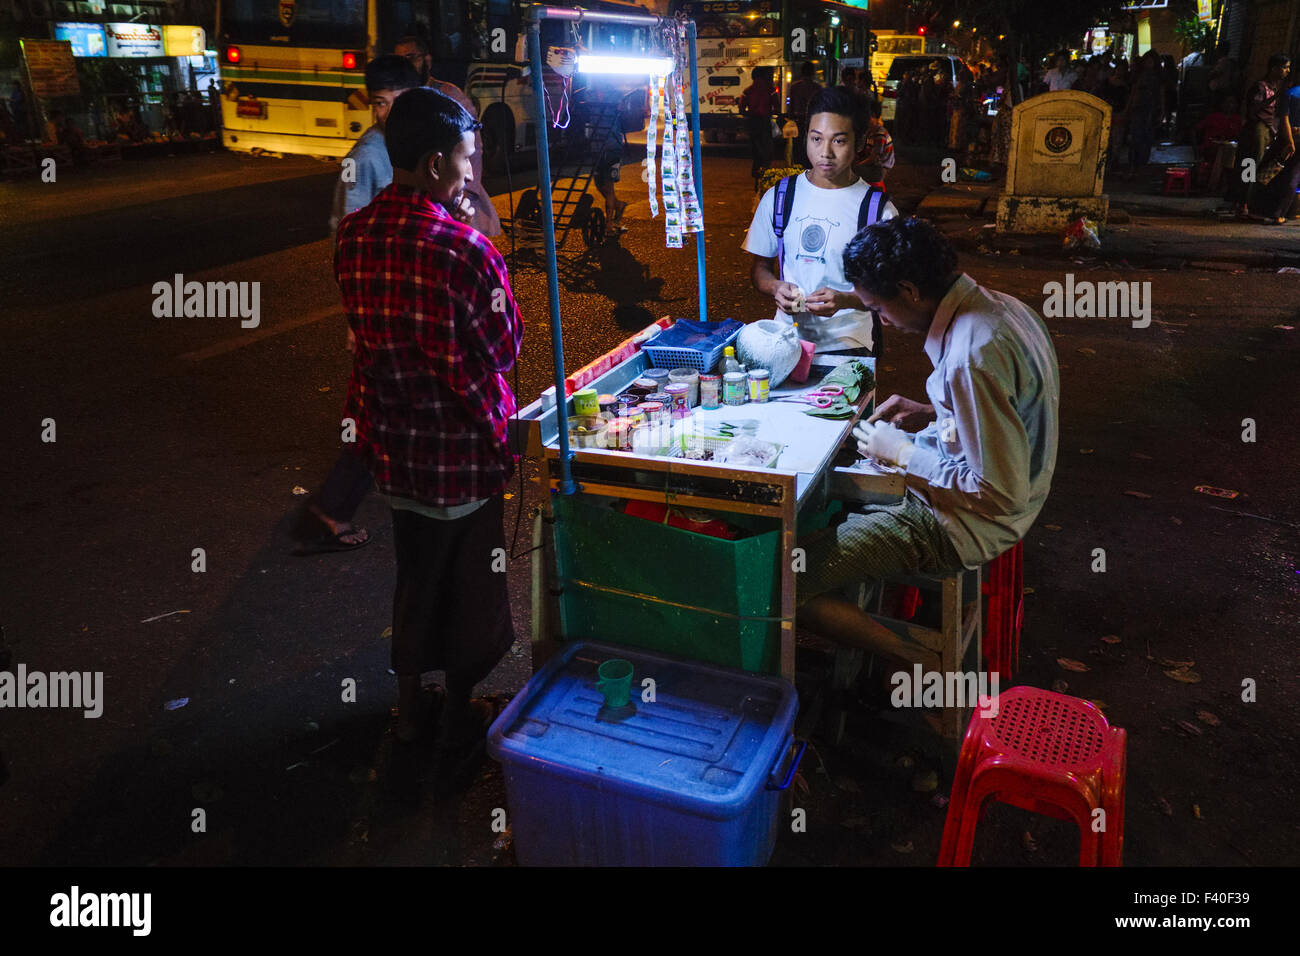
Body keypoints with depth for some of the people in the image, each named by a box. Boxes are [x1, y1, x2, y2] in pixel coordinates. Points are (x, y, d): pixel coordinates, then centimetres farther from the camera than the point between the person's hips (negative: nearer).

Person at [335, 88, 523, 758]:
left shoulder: (352, 235, -3)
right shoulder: (465, 250, -23)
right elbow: (505, 349, -13)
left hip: (392, 443, 6)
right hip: (463, 449, -6)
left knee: (415, 575, 25)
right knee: (471, 584, 14)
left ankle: (408, 707, 43)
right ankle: (459, 723, 31)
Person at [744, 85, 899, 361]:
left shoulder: (879, 210, 0)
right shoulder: (778, 197, 9)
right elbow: (759, 267, 16)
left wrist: (845, 299, -18)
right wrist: (775, 287, -7)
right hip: (787, 340, 2)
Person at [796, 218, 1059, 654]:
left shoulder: (973, 356, -30)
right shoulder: (1002, 307, 1)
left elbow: (1001, 494, -27)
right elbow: (1002, 415, 16)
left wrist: (903, 453, -17)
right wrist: (931, 414, 6)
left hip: (960, 526, -10)